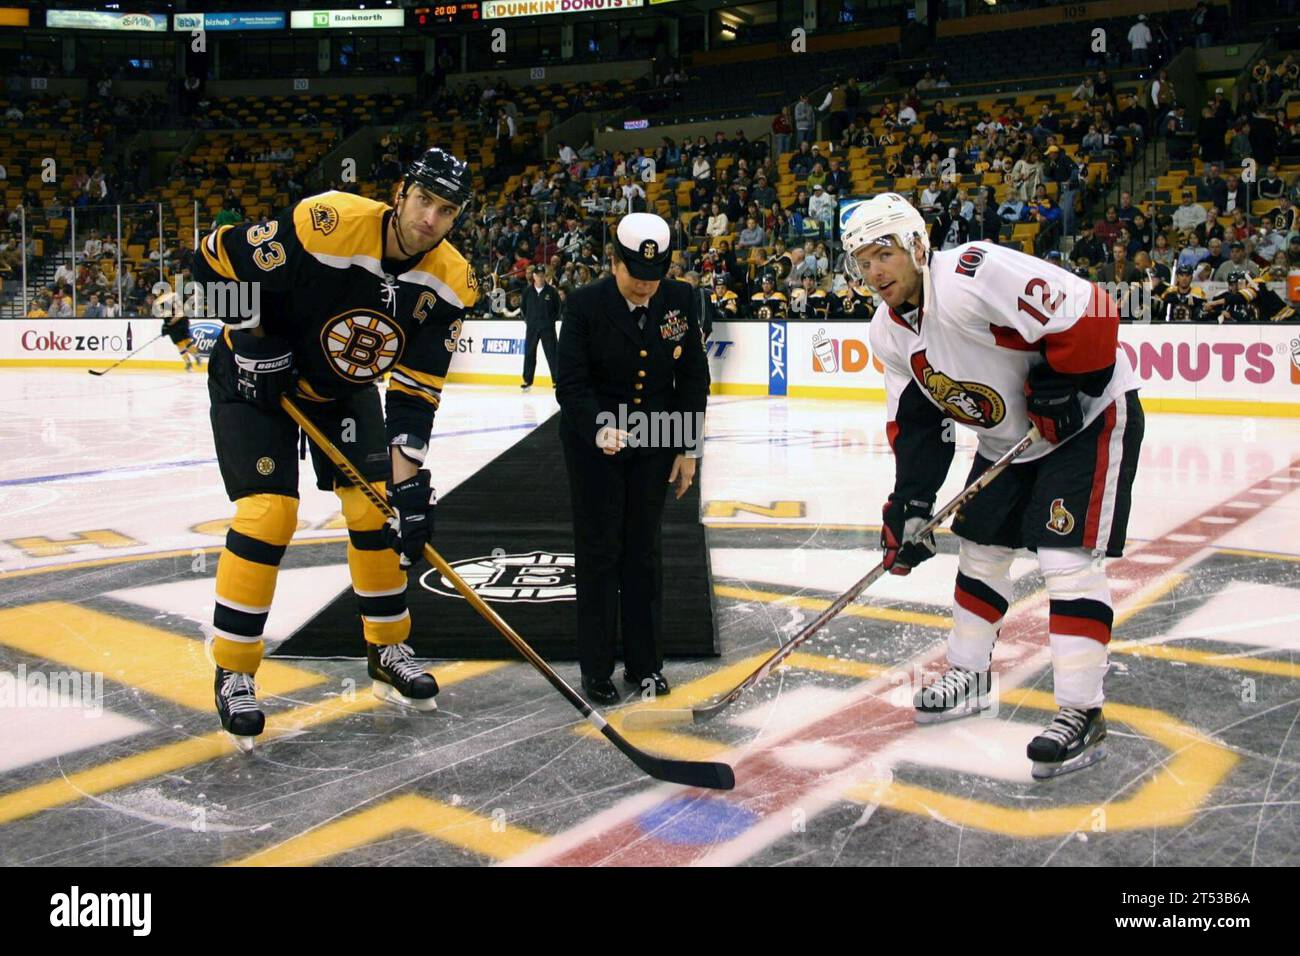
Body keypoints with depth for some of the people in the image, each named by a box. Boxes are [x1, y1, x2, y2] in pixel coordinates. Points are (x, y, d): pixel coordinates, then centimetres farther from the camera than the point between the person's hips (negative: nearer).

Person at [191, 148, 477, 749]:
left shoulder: (449, 283, -17)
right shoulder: (325, 225, -31)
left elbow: (415, 392, -16)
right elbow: (215, 259, -18)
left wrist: (408, 479, -24)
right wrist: (251, 338, -21)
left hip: (346, 388, 5)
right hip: (255, 377, -5)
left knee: (377, 505, 1)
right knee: (269, 513, -14)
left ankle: (387, 652, 18)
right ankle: (233, 673, 1)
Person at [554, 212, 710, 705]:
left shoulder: (680, 300, -6)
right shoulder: (585, 303, -15)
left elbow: (693, 378, 1)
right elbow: (571, 383, -16)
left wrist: (687, 448, 0)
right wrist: (599, 429, -33)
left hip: (654, 438, 3)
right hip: (593, 433, -3)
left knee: (644, 548, 9)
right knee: (599, 549, 1)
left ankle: (644, 661, 21)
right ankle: (596, 668, 12)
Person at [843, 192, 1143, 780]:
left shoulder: (975, 277, -30)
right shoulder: (889, 332, -1)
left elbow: (1089, 315, -32)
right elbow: (915, 423, 4)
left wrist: (1058, 390, -24)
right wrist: (910, 504, -4)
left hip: (1090, 415, -9)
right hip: (1009, 437, 9)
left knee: (1066, 557, -15)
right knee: (980, 546, 13)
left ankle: (1082, 714, -7)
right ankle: (969, 676, 30)